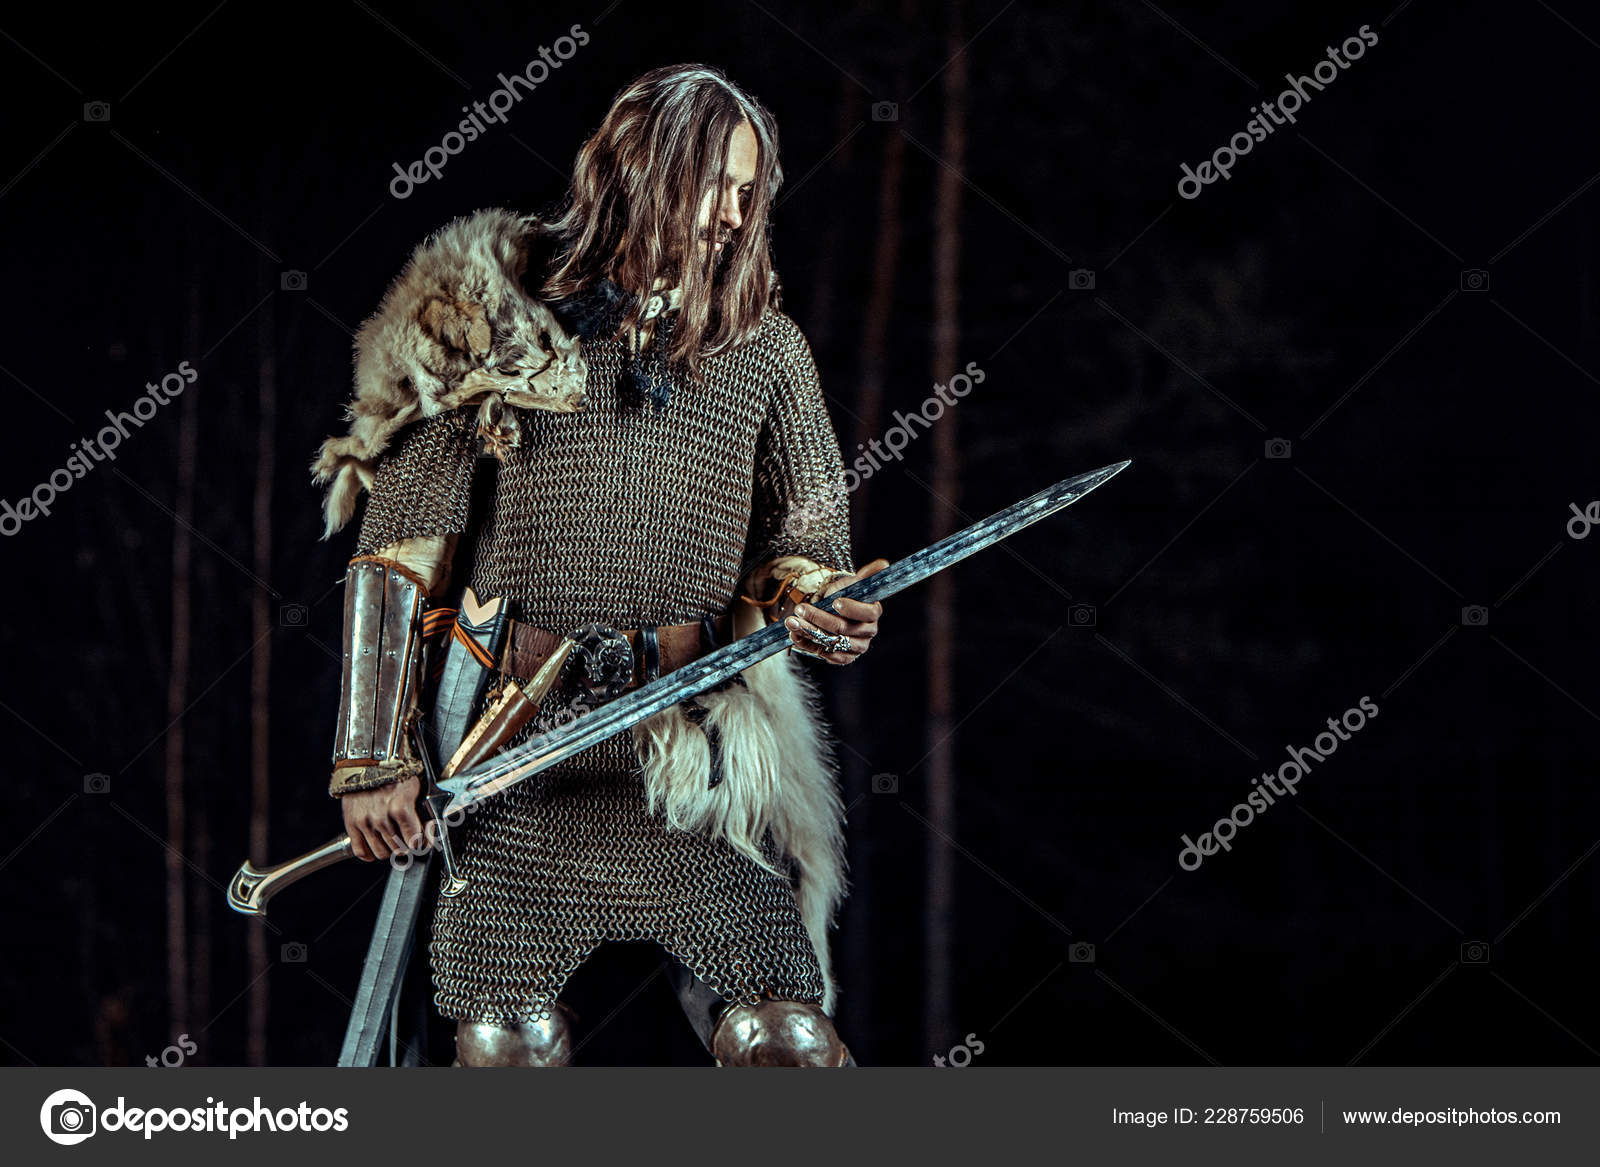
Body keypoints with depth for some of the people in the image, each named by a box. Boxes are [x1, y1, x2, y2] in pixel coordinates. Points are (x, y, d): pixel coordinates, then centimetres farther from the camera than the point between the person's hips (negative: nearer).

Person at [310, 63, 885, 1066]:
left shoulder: (763, 350, 9)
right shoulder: (487, 323, 2)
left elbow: (804, 542, 17)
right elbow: (398, 557, 1)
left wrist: (816, 612, -9)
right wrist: (371, 762, -4)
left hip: (695, 758, 1)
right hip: (511, 752, -1)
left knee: (788, 1038, -9)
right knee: (506, 1044, -2)